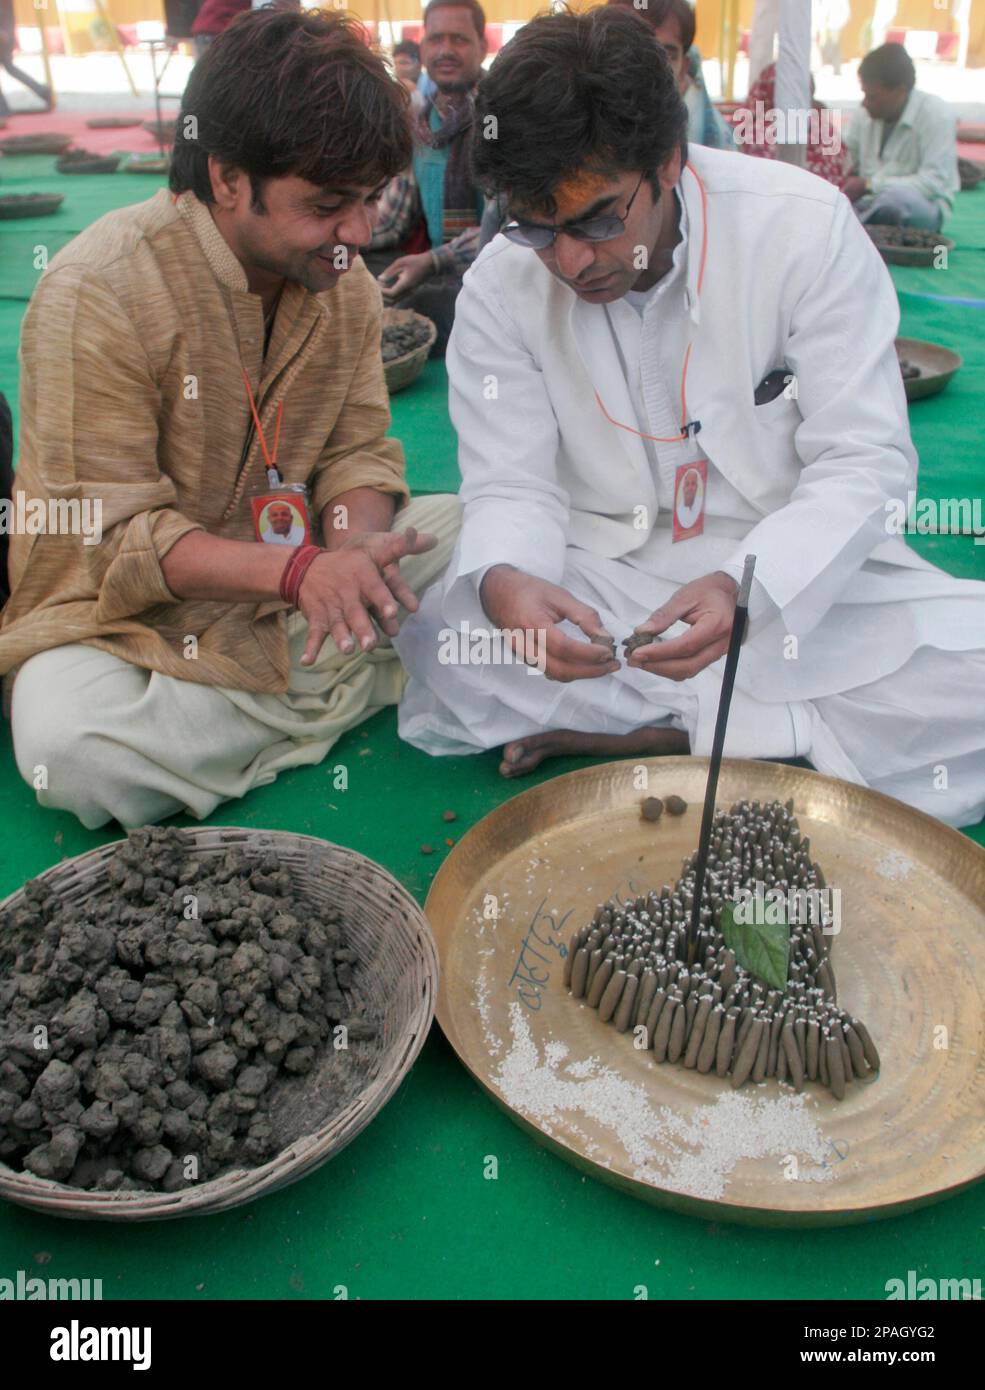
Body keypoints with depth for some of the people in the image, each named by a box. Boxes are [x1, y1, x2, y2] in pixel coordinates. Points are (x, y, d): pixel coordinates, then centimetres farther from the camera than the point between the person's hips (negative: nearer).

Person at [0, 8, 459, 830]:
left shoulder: (345, 280, -3)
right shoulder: (98, 291, -22)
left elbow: (359, 450, 1)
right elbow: (111, 538, -22)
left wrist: (353, 547, -25)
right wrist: (301, 571, -36)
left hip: (292, 576, 5)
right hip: (130, 615, -4)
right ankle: (359, 688, -19)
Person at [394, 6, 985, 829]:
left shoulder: (806, 226, -14)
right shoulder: (502, 286, -7)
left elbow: (864, 465, -14)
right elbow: (513, 487, -6)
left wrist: (745, 588, -33)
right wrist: (501, 582, -31)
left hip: (801, 571, 0)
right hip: (606, 581, 1)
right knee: (439, 643, -26)